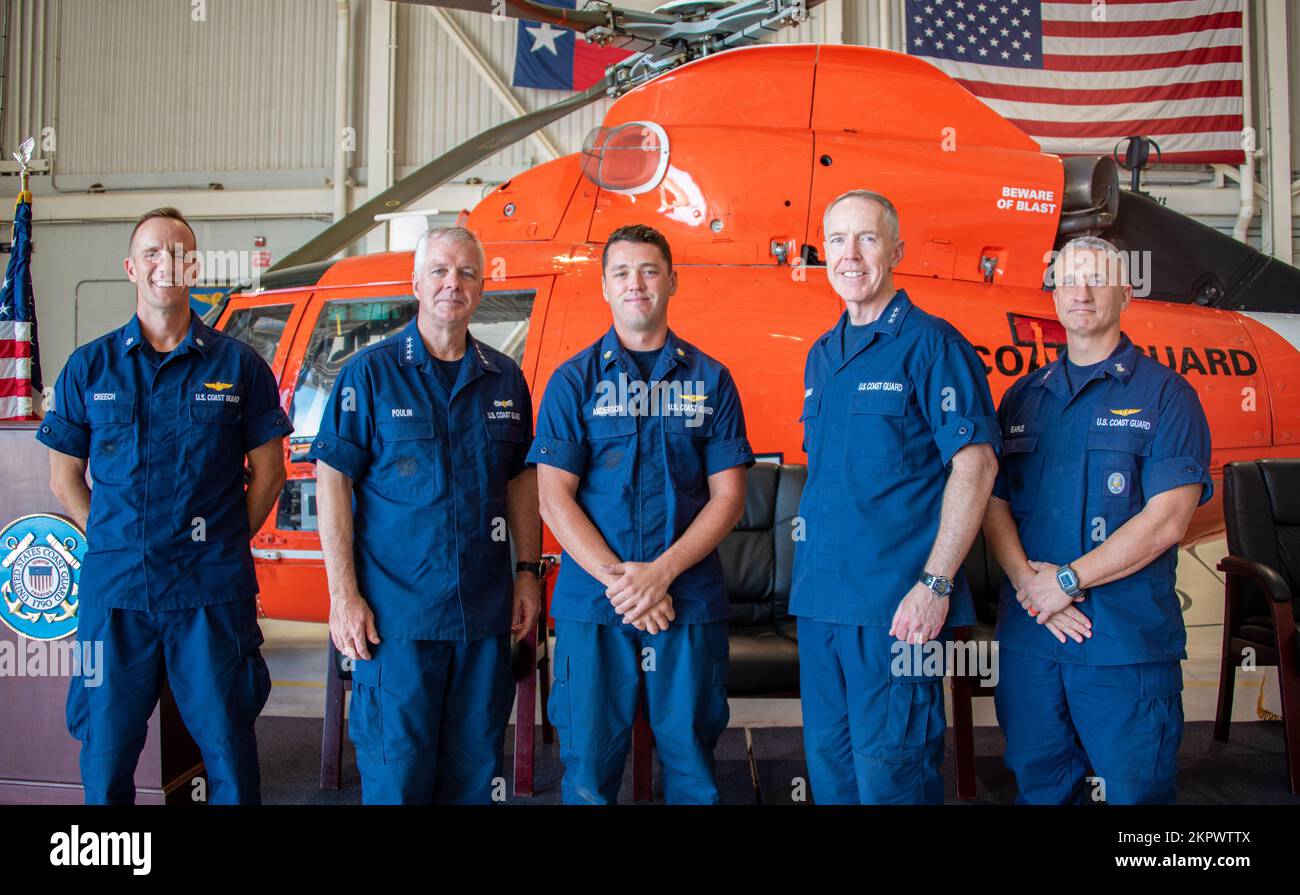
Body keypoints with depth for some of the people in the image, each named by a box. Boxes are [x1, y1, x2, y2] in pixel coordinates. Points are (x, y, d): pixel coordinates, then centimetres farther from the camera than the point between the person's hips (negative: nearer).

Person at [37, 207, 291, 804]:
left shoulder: (238, 366, 3)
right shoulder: (89, 367, 7)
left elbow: (268, 469, 7)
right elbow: (64, 474, 11)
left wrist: (227, 544, 1)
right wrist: (111, 540, 2)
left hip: (212, 591, -1)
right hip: (114, 588, 2)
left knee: (227, 743, 6)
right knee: (106, 749, 11)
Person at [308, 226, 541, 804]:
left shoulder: (505, 379, 9)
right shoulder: (370, 372, -3)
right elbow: (332, 482, -6)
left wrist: (528, 572, 8)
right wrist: (343, 596, -11)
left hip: (486, 611, 4)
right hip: (396, 613, -4)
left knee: (476, 765, 13)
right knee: (396, 768, 4)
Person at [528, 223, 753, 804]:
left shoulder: (710, 380, 7)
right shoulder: (573, 380, 4)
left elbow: (728, 497, 2)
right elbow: (554, 498, -2)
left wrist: (661, 572, -11)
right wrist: (617, 580, -13)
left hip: (691, 602, 1)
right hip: (590, 603, -1)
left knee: (691, 759, 9)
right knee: (588, 764, 7)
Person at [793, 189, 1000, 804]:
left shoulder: (929, 343, -6)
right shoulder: (821, 354, 16)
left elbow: (976, 462, -12)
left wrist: (935, 584, -18)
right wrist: (810, 569, 14)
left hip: (895, 601, -7)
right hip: (819, 596, 7)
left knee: (889, 773, -1)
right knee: (827, 763, 14)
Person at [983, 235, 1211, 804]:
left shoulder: (1164, 394, -1)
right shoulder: (1023, 397, 12)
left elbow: (1167, 520, -11)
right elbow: (994, 503, 7)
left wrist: (1068, 580, -15)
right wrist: (1027, 581, -10)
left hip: (1128, 640, -4)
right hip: (1026, 633, 4)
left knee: (1133, 789, 5)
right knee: (1040, 787, 15)